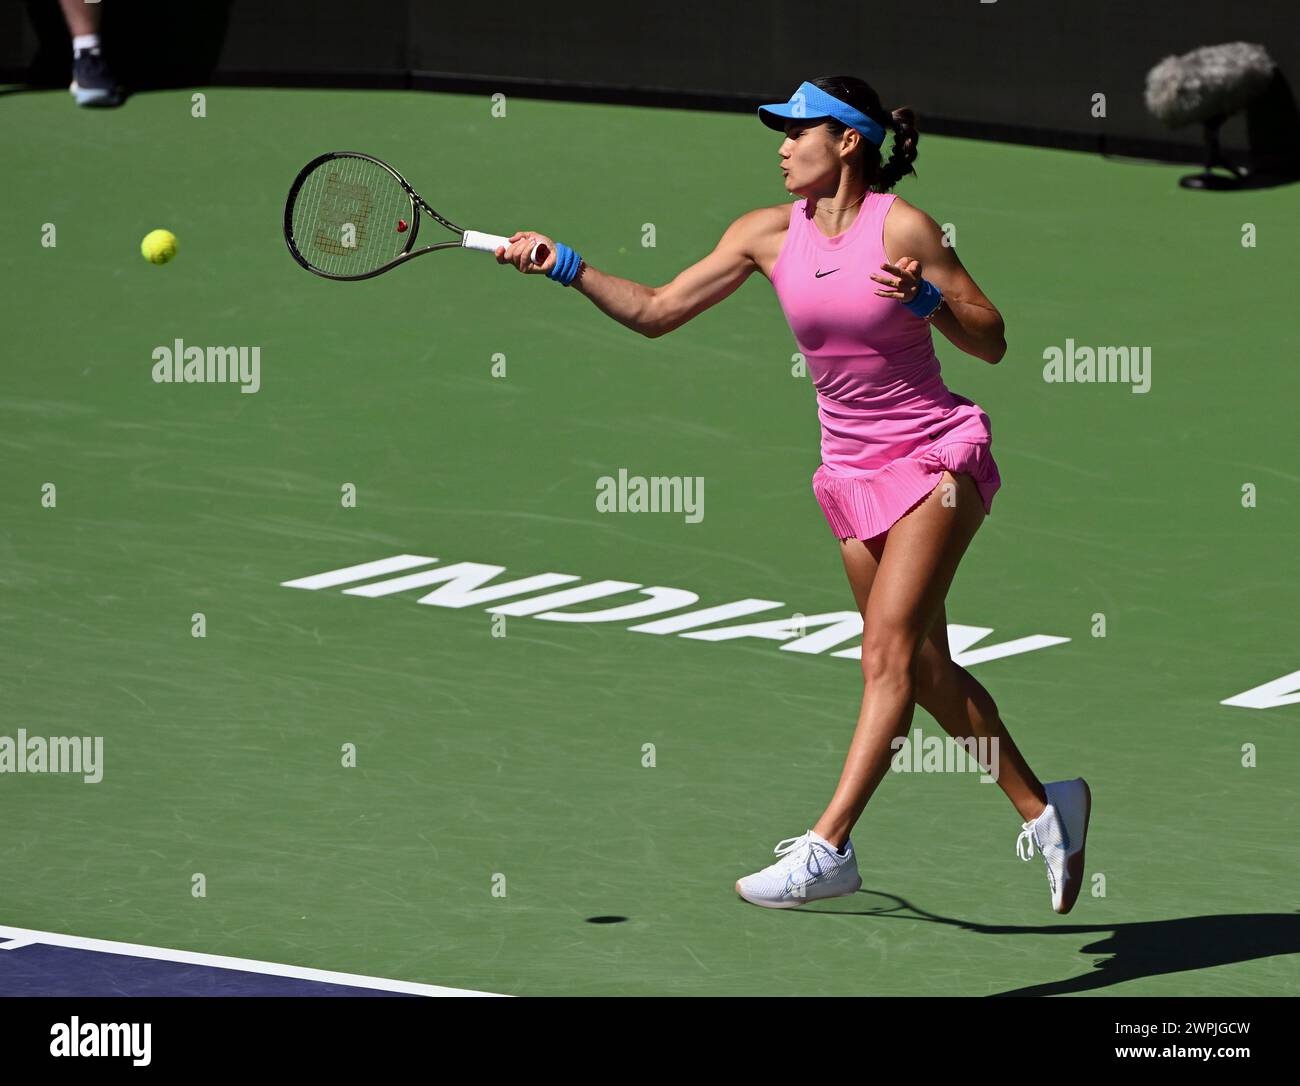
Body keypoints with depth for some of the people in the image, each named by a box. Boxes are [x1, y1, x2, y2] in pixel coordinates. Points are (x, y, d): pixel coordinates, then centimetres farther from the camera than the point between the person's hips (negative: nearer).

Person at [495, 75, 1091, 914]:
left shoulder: (902, 227, -12)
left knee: (888, 653, -16)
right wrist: (567, 266, -6)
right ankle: (1045, 809, 27)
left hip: (938, 453, -6)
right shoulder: (769, 233, 1)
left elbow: (992, 342, -7)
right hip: (854, 469, 6)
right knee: (925, 667, 11)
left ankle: (829, 846, -23)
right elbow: (654, 312, 3)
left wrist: (927, 301, -24)